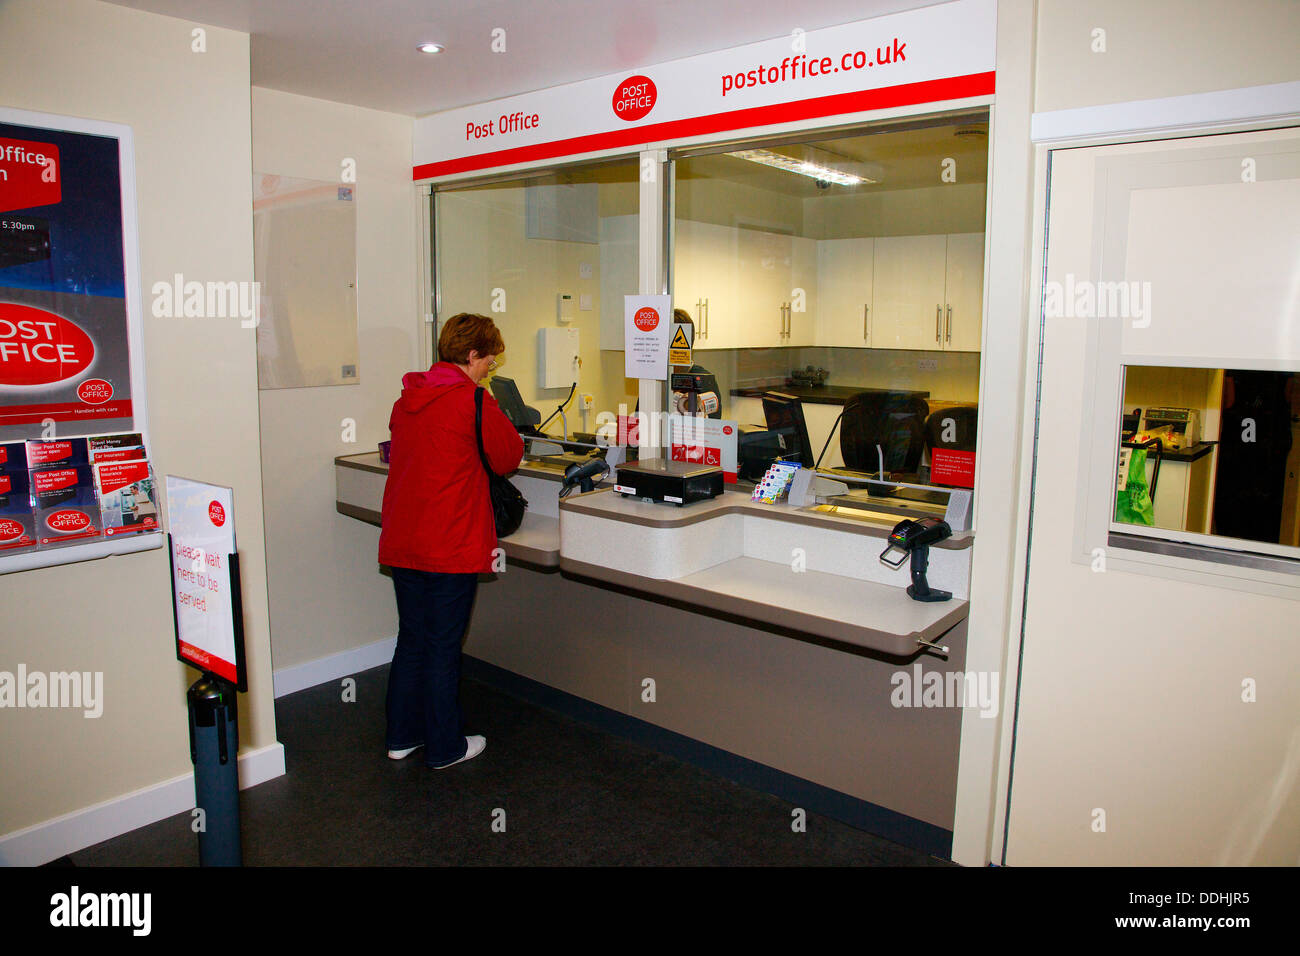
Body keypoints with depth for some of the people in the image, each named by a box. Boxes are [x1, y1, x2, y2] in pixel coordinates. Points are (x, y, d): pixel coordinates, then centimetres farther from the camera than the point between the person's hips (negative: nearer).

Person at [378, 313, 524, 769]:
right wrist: (500, 421, 15)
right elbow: (508, 458, -4)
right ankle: (444, 747, 18)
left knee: (411, 641, 18)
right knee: (443, 647, 4)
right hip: (450, 547, -7)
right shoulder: (474, 402, -14)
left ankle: (402, 736, 30)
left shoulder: (407, 399, 8)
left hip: (401, 543, 7)